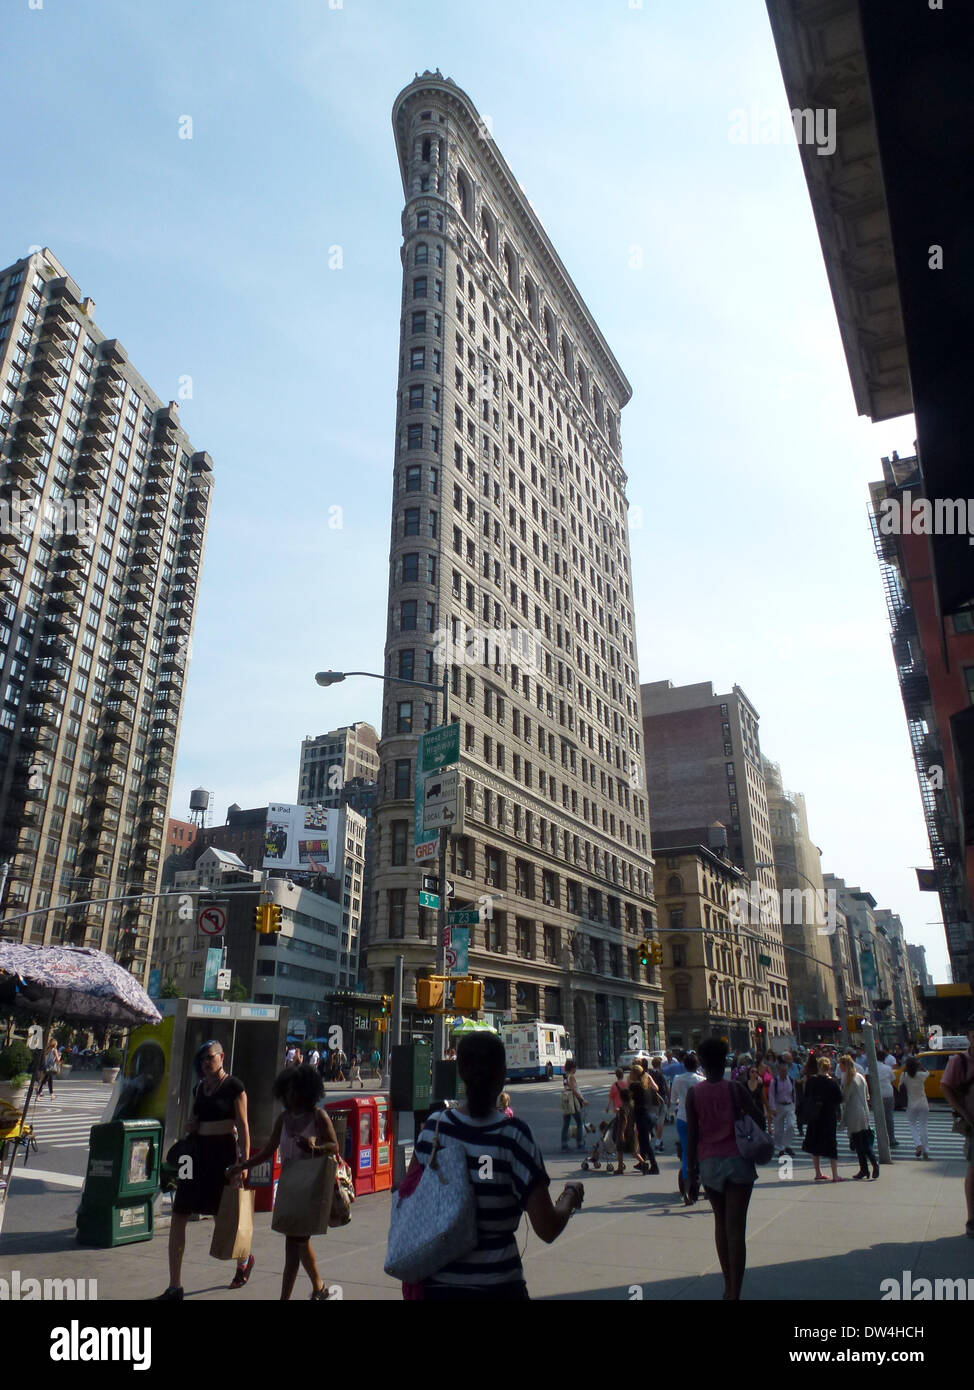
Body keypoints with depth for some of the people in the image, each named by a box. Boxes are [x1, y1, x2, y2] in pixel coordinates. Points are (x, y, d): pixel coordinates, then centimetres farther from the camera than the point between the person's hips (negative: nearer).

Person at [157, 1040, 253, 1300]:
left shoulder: (234, 1087, -8)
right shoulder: (199, 1088, 12)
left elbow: (243, 1127, -9)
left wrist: (244, 1164, -13)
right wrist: (190, 1127, 0)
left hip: (223, 1152, -6)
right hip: (198, 1152, 7)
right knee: (177, 1218, 0)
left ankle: (244, 1260, 35)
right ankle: (174, 1287, 8)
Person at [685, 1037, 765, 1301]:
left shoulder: (694, 1094, -3)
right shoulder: (735, 1088, -7)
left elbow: (691, 1136, -2)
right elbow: (758, 1120, -5)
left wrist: (692, 1175, 3)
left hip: (709, 1163, 2)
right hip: (738, 1161, -2)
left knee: (721, 1223, 20)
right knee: (736, 1228, -1)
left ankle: (728, 1288, 26)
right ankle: (734, 1293, -5)